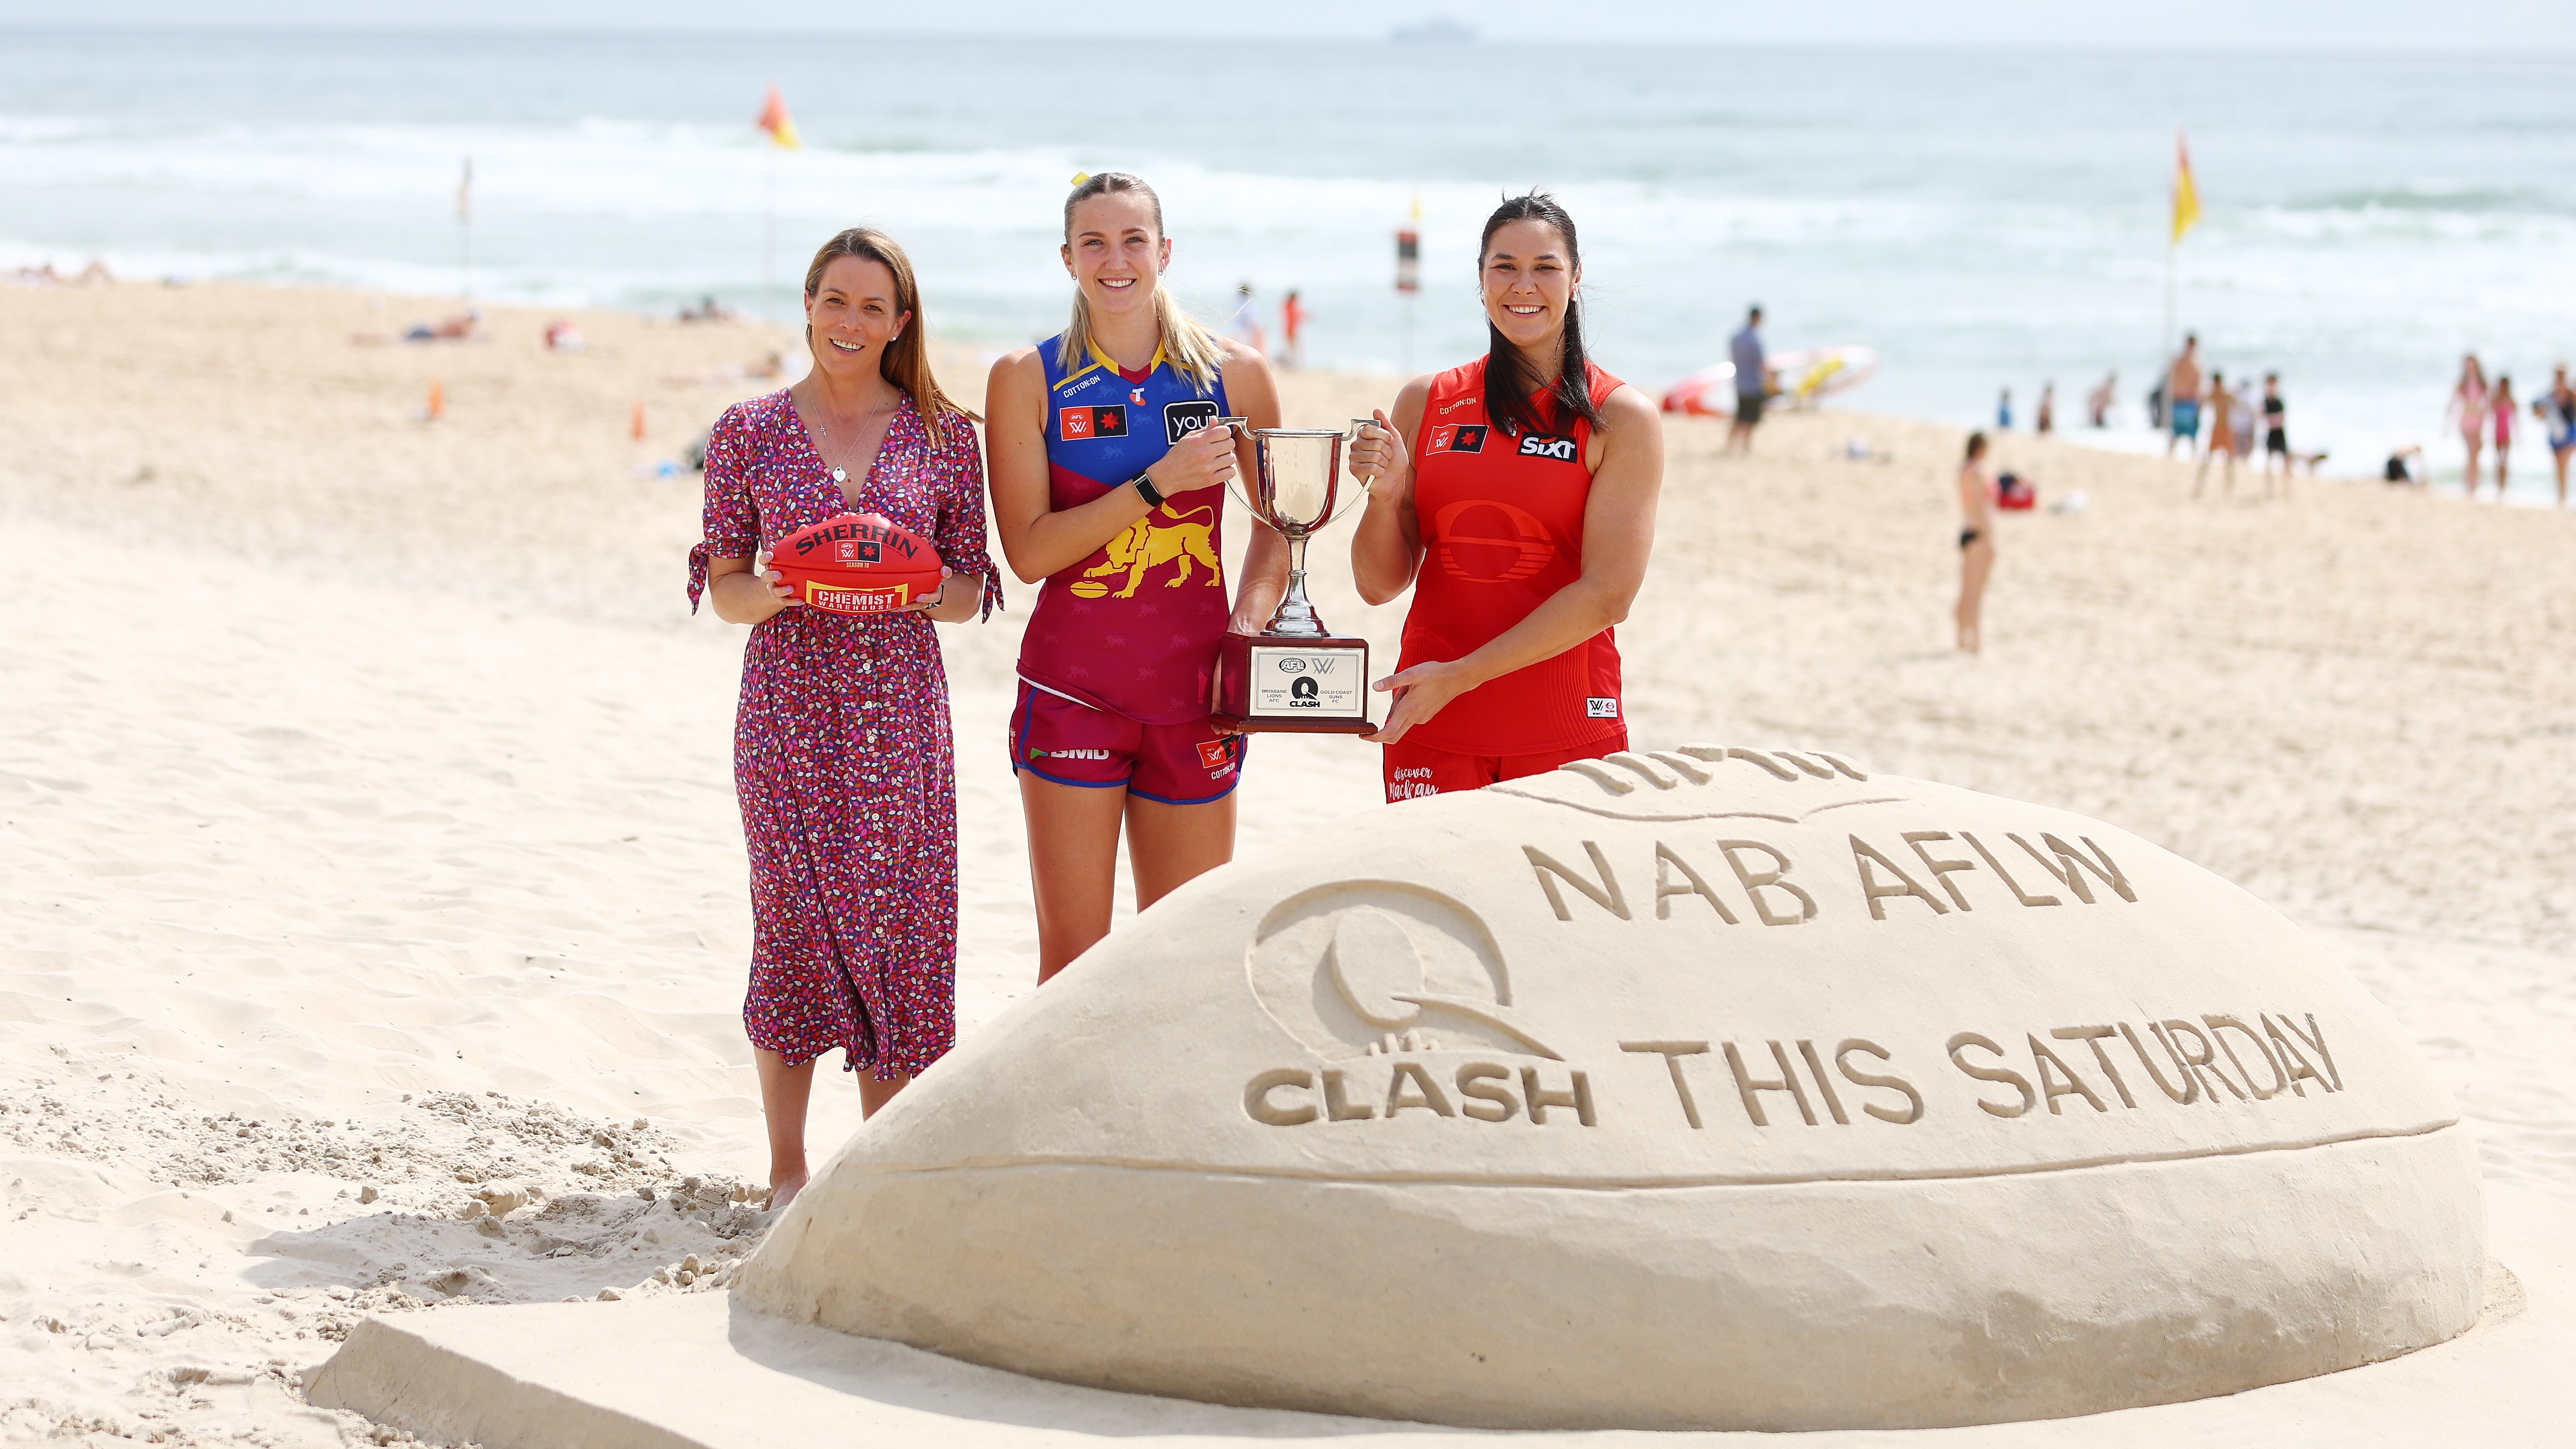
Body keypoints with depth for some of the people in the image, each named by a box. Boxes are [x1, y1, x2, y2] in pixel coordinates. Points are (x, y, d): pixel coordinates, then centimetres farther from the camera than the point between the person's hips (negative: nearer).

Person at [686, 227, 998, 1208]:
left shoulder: (941, 433, 6)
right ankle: (787, 1169, 12)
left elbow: (970, 596, 8)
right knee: (795, 921, 0)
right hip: (789, 710, -1)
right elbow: (723, 590, 4)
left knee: (901, 926, -1)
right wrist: (772, 592, -18)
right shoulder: (751, 431, 4)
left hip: (901, 712, 1)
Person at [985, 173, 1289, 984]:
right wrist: (1156, 485, -16)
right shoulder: (1028, 379, -1)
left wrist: (1247, 627, -4)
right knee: (1072, 960, 0)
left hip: (1193, 691, 2)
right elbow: (1028, 551, -7)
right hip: (1073, 693, -1)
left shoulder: (1234, 373, 3)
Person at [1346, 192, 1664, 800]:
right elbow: (1380, 584, 8)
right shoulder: (1426, 402, 7)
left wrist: (1458, 676, -14)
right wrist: (1386, 495, -12)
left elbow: (1608, 595, -10)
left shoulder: (1622, 418, -2)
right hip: (1432, 732, 2)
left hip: (1565, 734, -2)